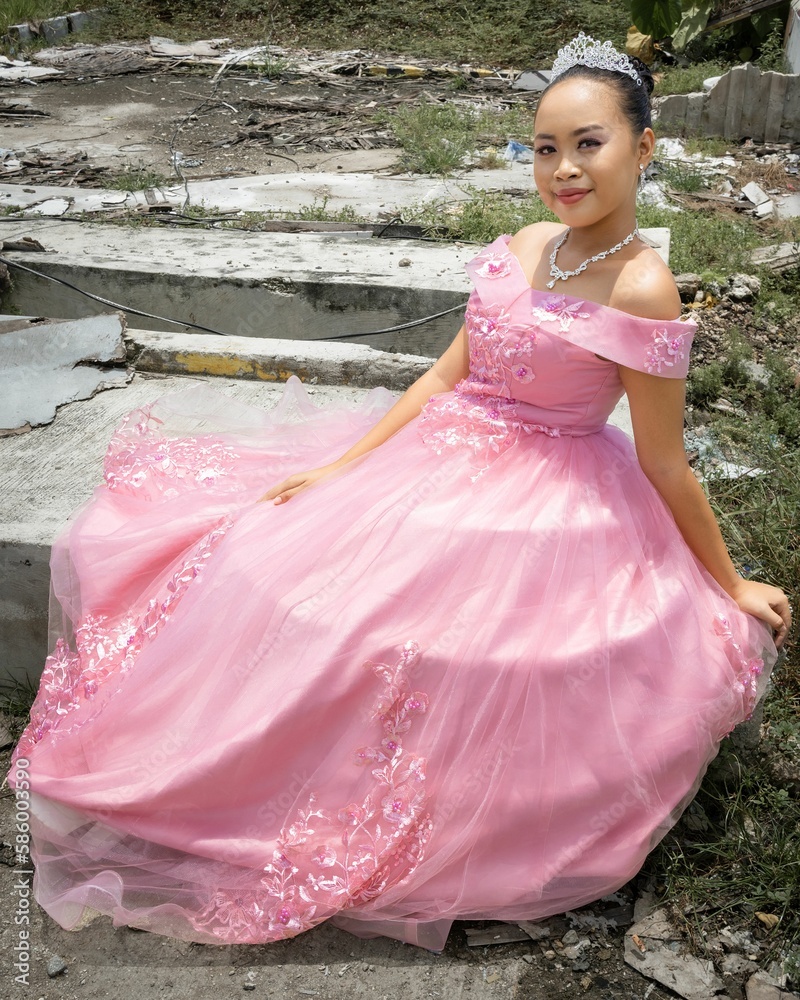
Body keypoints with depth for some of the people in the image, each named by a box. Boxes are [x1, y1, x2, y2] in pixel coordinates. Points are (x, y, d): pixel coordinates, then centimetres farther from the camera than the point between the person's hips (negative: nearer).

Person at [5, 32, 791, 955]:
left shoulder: (639, 287, -20)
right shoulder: (523, 248, 1)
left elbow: (664, 465, -11)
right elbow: (446, 374, 3)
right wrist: (339, 466, 0)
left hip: (539, 506, -7)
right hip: (442, 456, 7)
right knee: (254, 557, 4)